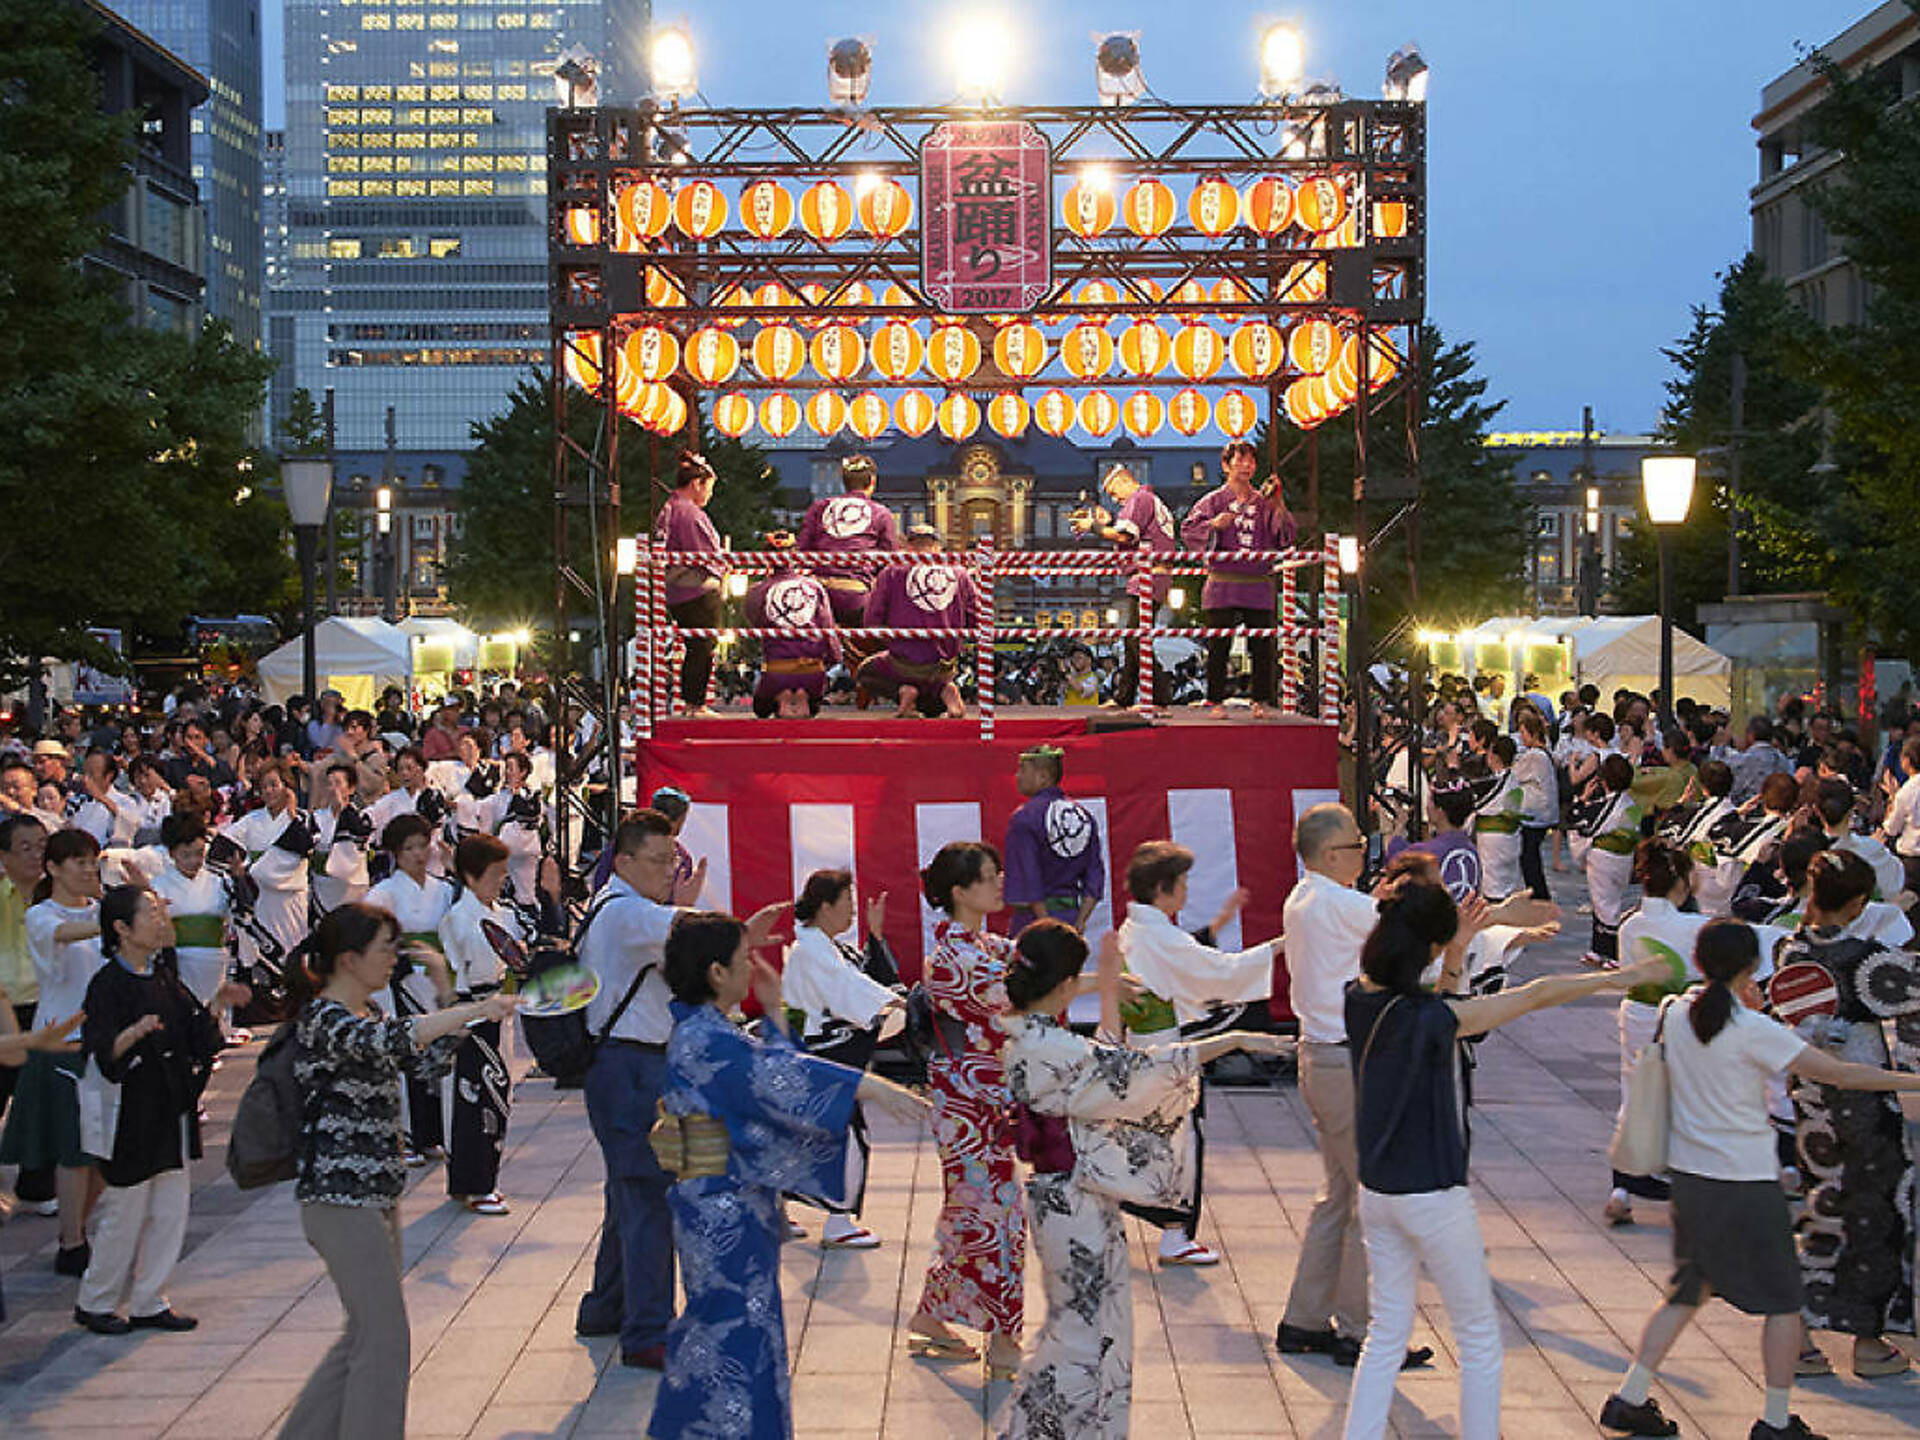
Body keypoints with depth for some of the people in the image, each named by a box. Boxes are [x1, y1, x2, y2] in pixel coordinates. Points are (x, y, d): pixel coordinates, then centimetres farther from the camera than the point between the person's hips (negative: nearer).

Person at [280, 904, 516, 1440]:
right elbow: (392, 1042, -35)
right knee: (385, 1342, -5)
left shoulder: (367, 1014, 14)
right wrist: (475, 1009, -36)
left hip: (375, 1197, 10)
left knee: (367, 1335, 17)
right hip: (340, 1201, -10)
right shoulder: (321, 1020, -16)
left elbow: (426, 1063, 14)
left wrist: (453, 1003, 3)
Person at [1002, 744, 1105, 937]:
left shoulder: (1024, 817, -8)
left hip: (1034, 915, -6)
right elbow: (1095, 876, 8)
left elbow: (1028, 878, -12)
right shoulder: (1084, 815, 10)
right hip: (1071, 914, 6)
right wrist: (1079, 924, 6)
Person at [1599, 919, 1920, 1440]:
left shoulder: (1677, 1013, -1)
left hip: (1689, 1177, 6)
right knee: (1783, 1301, 10)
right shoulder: (1754, 1030, -18)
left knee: (1687, 1294, 18)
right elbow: (1840, 1074, -16)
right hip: (1747, 1186, -6)